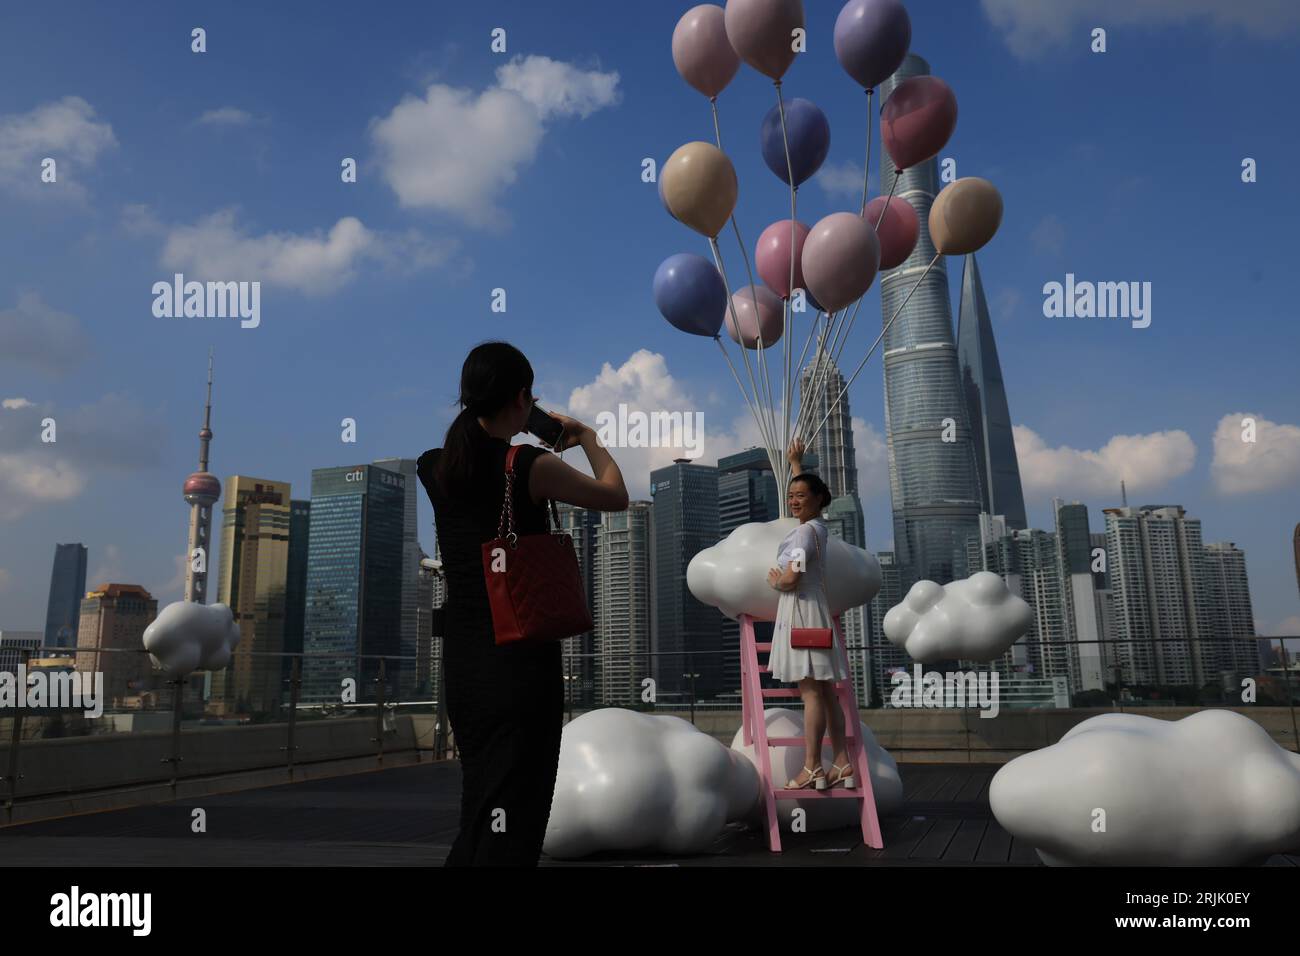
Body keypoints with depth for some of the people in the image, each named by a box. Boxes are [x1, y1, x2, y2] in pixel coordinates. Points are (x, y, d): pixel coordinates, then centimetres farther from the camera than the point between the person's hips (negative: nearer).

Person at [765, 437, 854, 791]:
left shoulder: (805, 531, -13)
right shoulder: (819, 527, 14)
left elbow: (791, 578, -21)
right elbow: (804, 488, 35)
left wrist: (774, 579, -1)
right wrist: (796, 463, 41)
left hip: (802, 611, -10)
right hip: (816, 612, 10)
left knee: (811, 691, -10)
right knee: (825, 692, 10)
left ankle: (811, 768, -10)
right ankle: (842, 763, 13)